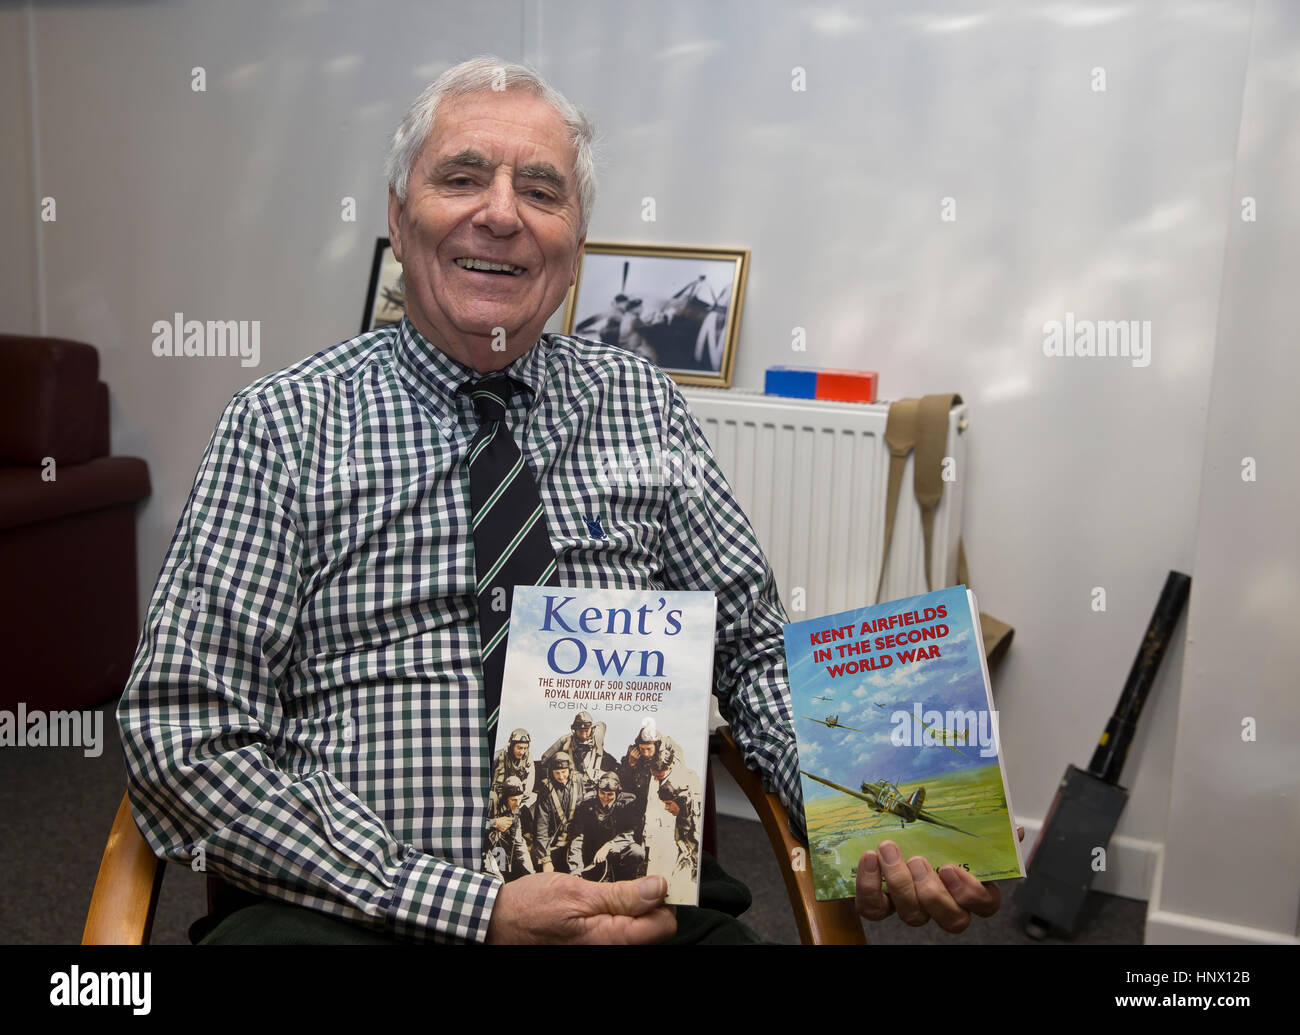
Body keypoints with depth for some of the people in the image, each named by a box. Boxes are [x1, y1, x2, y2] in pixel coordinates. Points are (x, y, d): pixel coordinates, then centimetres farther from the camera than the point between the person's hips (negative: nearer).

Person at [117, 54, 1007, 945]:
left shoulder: (646, 407, 7)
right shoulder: (282, 426, -3)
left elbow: (756, 648, 8)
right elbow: (185, 740, -10)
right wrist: (471, 907, -19)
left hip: (636, 900, 3)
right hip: (359, 913, -2)